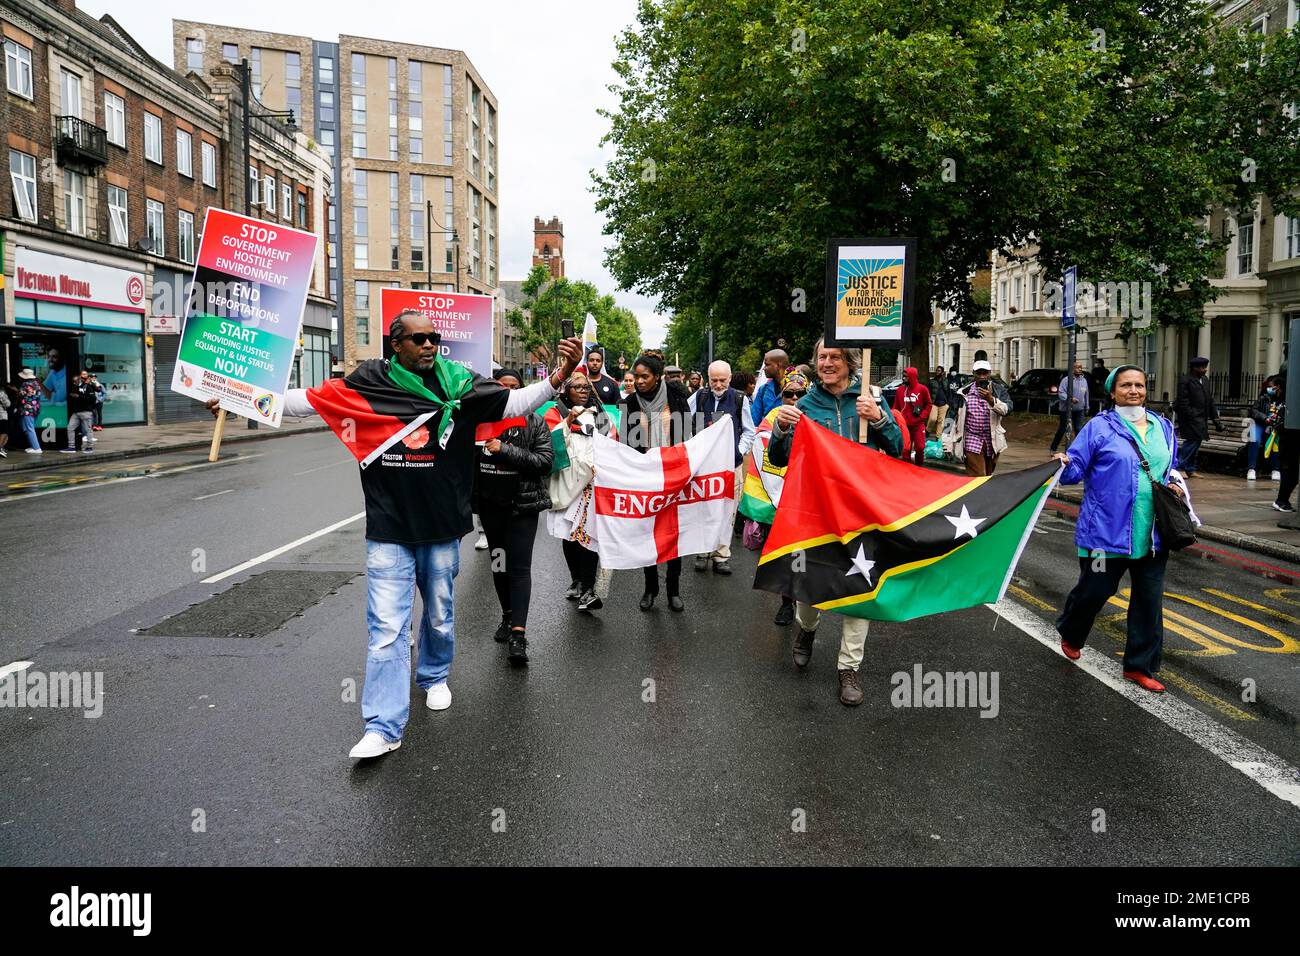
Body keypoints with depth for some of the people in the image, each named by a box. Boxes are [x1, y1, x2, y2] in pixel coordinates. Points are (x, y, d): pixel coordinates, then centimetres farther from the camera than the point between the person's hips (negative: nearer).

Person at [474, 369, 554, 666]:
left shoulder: (534, 423, -3)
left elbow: (545, 460, -13)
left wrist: (505, 450, -19)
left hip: (522, 504, -3)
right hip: (490, 504, 3)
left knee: (519, 566, -8)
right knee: (498, 562, 15)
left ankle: (518, 633, -11)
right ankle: (508, 616, 33)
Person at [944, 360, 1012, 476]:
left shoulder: (999, 390, 3)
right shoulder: (964, 393, 1)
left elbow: (1007, 410, -12)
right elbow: (951, 417, 1)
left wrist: (991, 400, -29)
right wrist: (947, 444, -3)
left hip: (993, 442, 2)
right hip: (972, 440, -2)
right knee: (977, 479, -12)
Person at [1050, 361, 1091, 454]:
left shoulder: (1084, 380, 10)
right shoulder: (1066, 380, -9)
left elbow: (1086, 394, 17)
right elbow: (1060, 393, -14)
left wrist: (1086, 406, 17)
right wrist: (1070, 399, -28)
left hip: (1079, 410, 4)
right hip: (1066, 409, -4)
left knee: (1079, 429, 0)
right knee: (1062, 429, 2)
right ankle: (1053, 448, 14)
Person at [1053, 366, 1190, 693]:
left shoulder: (1163, 428, 11)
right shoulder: (1099, 427, -5)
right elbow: (1076, 469, -8)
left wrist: (1175, 485, 6)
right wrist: (1064, 464, -29)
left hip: (1152, 534, 5)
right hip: (1107, 531, -5)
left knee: (1149, 600, 8)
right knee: (1095, 591, 6)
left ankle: (1140, 665, 21)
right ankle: (1070, 634, 37)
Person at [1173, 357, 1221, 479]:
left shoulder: (1205, 381, 17)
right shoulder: (1185, 381, -8)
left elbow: (1210, 401, 19)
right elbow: (1183, 402, -14)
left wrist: (1215, 418, 14)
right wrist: (1191, 416, -19)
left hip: (1201, 418, 8)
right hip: (1190, 418, -8)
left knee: (1196, 441, 10)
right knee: (1193, 441, -14)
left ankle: (1190, 469, 16)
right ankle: (1180, 467, -6)